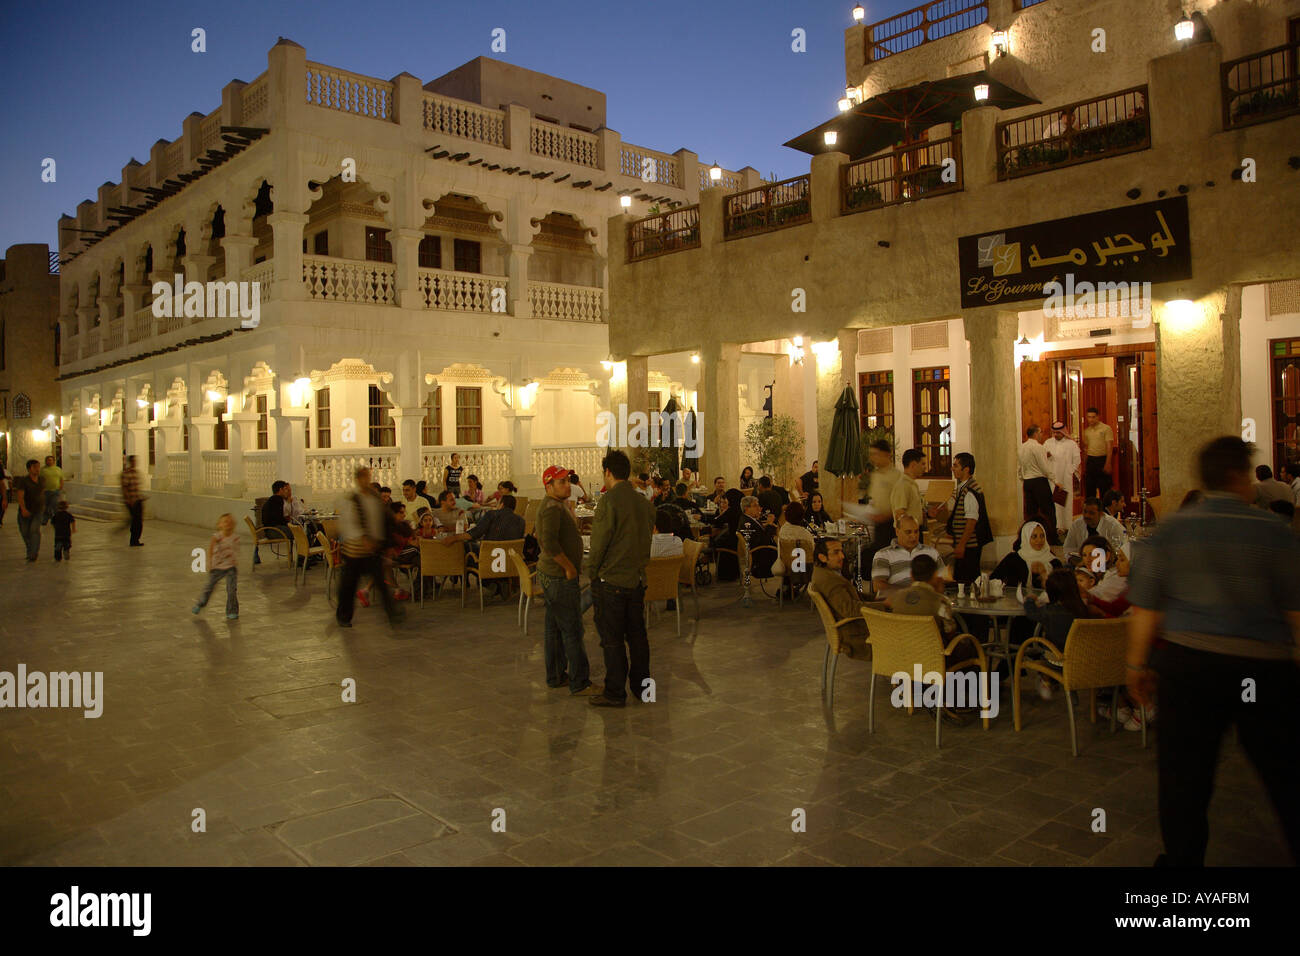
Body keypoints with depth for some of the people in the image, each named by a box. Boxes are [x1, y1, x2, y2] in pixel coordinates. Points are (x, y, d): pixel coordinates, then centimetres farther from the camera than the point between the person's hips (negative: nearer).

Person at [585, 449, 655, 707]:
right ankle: (641, 685, 24)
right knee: (636, 634, 15)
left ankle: (615, 693, 10)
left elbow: (599, 542, -15)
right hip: (637, 577, 7)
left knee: (612, 638, 3)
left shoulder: (609, 500, -15)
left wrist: (591, 571, -2)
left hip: (611, 580, -7)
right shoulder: (643, 502, 6)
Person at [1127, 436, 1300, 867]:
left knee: (1184, 772, 10)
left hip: (1188, 661, 1)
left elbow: (1145, 605, -1)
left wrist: (1137, 663, 7)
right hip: (1264, 667, -1)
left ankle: (1183, 856, 22)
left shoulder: (1170, 530, -1)